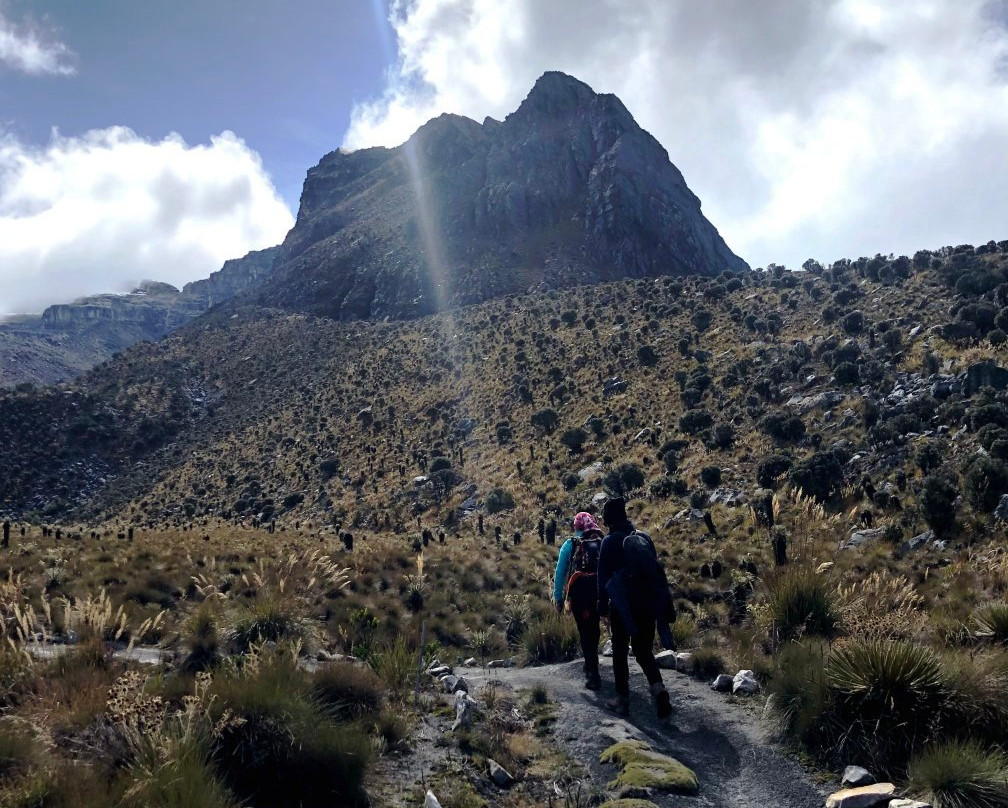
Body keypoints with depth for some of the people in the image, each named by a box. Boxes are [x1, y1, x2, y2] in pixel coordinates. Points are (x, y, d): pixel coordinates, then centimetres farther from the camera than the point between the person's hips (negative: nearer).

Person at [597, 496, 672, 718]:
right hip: (647, 604, 4)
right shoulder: (644, 537, 6)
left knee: (620, 652, 9)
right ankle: (658, 689, -11)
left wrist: (603, 607, -2)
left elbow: (603, 576, -8)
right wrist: (656, 603, 17)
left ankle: (622, 700, 11)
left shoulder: (610, 541, -8)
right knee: (644, 651, 12)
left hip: (621, 606, -4)